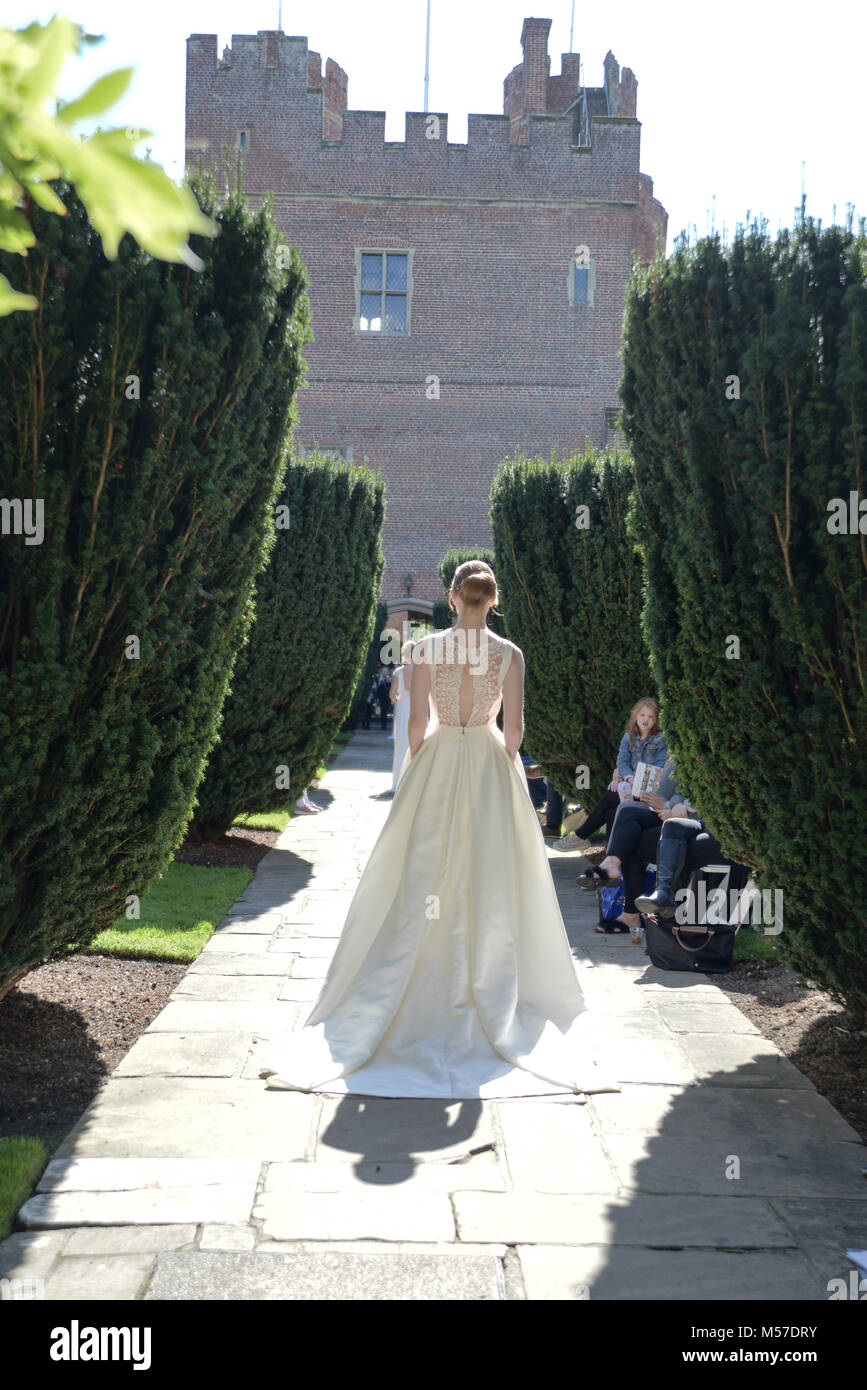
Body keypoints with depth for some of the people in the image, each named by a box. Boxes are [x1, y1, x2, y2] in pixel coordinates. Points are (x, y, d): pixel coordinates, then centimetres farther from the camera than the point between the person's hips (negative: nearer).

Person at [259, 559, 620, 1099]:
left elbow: (417, 721, -5)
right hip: (491, 770, 0)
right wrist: (504, 762, 10)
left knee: (423, 876, 8)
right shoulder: (510, 654, -6)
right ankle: (490, 989, 13)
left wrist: (421, 768, 7)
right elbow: (514, 726, -5)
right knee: (491, 882, 8)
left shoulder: (427, 649, -6)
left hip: (437, 763, 0)